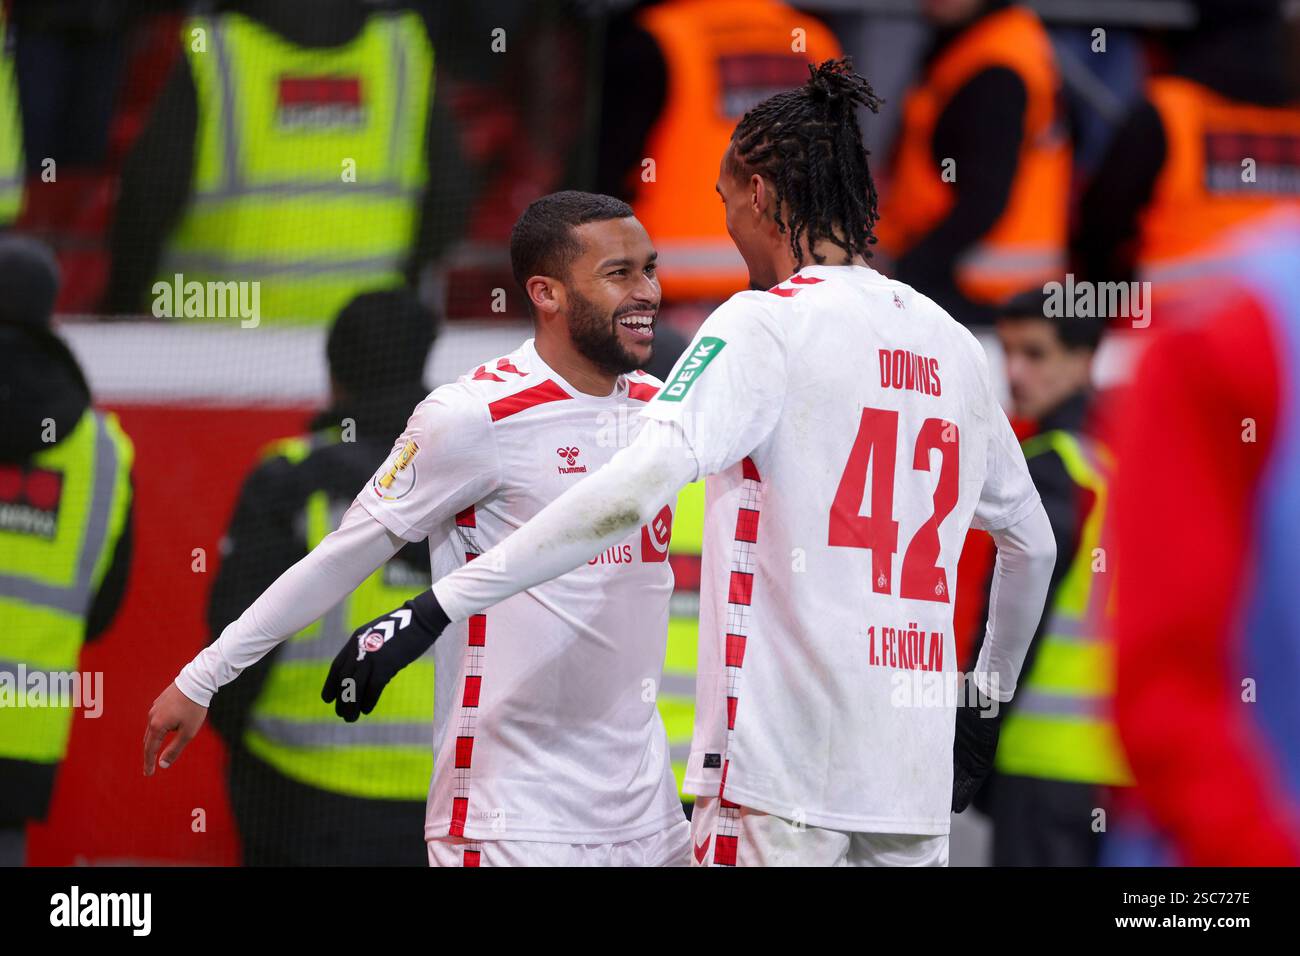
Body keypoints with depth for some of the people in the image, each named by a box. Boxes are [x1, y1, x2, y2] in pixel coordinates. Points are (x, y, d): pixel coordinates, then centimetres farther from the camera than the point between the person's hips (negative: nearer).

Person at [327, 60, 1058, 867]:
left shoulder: (767, 323, -6)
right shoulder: (953, 346, 13)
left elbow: (634, 489, -21)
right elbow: (1032, 545, 24)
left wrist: (438, 607, -22)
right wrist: (987, 701, 38)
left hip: (784, 771, -6)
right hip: (915, 782, 6)